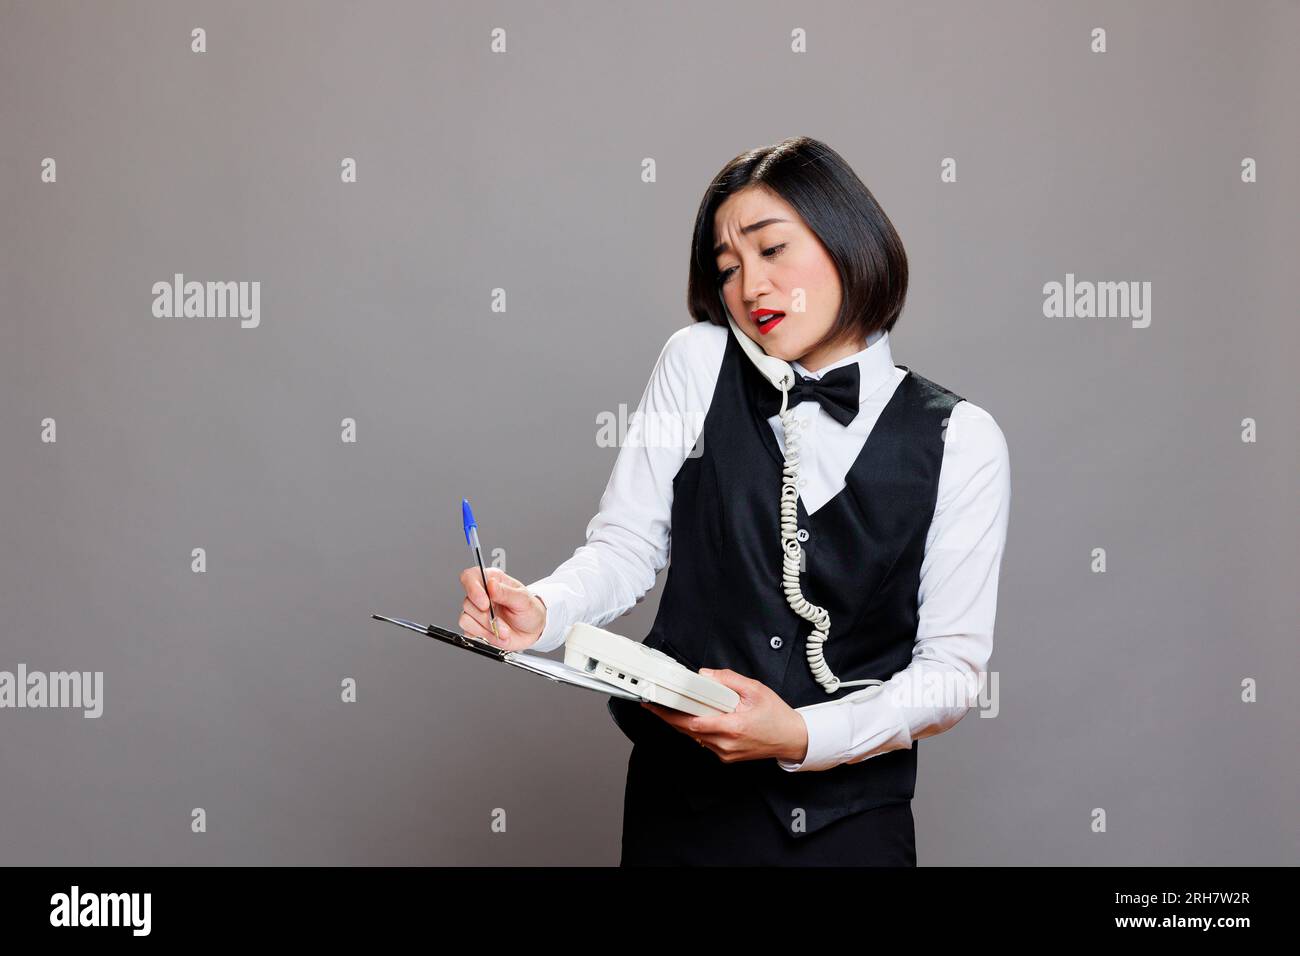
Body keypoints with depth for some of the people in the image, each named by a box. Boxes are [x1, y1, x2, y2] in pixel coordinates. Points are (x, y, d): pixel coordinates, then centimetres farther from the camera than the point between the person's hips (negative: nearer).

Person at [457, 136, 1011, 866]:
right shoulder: (699, 362, -1)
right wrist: (540, 611, -25)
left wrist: (802, 736, -21)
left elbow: (954, 668, -7)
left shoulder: (960, 440, -5)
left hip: (853, 820, -1)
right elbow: (627, 546, -5)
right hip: (684, 804, 1)